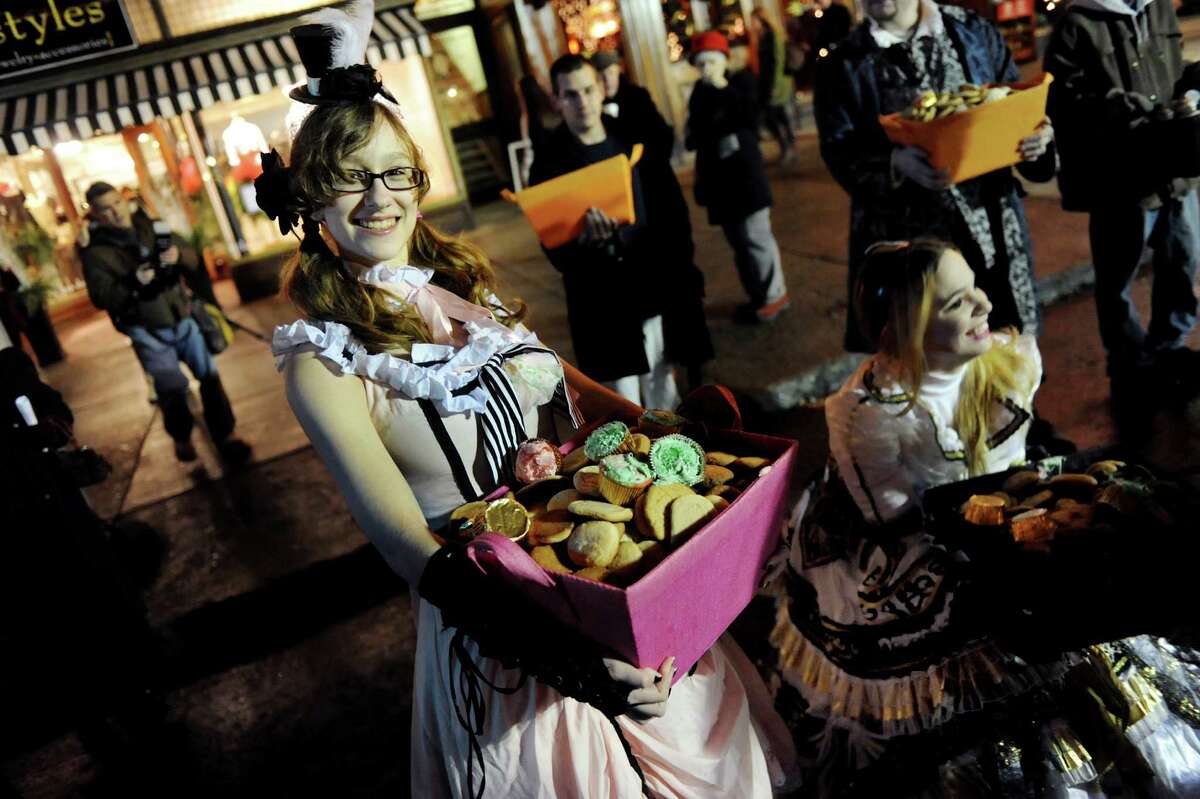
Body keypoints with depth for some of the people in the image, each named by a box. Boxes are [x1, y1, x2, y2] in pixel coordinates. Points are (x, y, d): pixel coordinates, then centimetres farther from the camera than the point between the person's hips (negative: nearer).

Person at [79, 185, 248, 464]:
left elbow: (193, 258, 5)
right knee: (172, 388, -2)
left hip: (183, 319, 3)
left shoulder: (150, 227, 3)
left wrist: (179, 254, -19)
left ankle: (225, 435, 15)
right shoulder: (95, 251, -7)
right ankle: (181, 438, 24)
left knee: (209, 376, 2)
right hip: (149, 332, -3)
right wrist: (133, 283, -32)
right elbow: (101, 298, -16)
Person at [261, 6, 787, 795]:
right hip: (502, 618, -5)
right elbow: (409, 543, -25)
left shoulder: (462, 284, -1)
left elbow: (559, 381, 11)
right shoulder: (324, 359, -17)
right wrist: (560, 653, -37)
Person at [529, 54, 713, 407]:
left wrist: (682, 270, 3)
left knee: (663, 391, 17)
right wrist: (584, 240, -32)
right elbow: (555, 249, -12)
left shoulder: (634, 140, 5)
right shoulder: (550, 162, -6)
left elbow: (673, 209, 9)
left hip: (657, 288, 4)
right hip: (604, 300, -4)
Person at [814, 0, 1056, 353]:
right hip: (906, 239, -2)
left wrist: (1036, 136, -11)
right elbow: (840, 155, -7)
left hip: (989, 222, 3)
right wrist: (894, 163, -26)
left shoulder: (974, 31, 7)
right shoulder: (843, 65, 0)